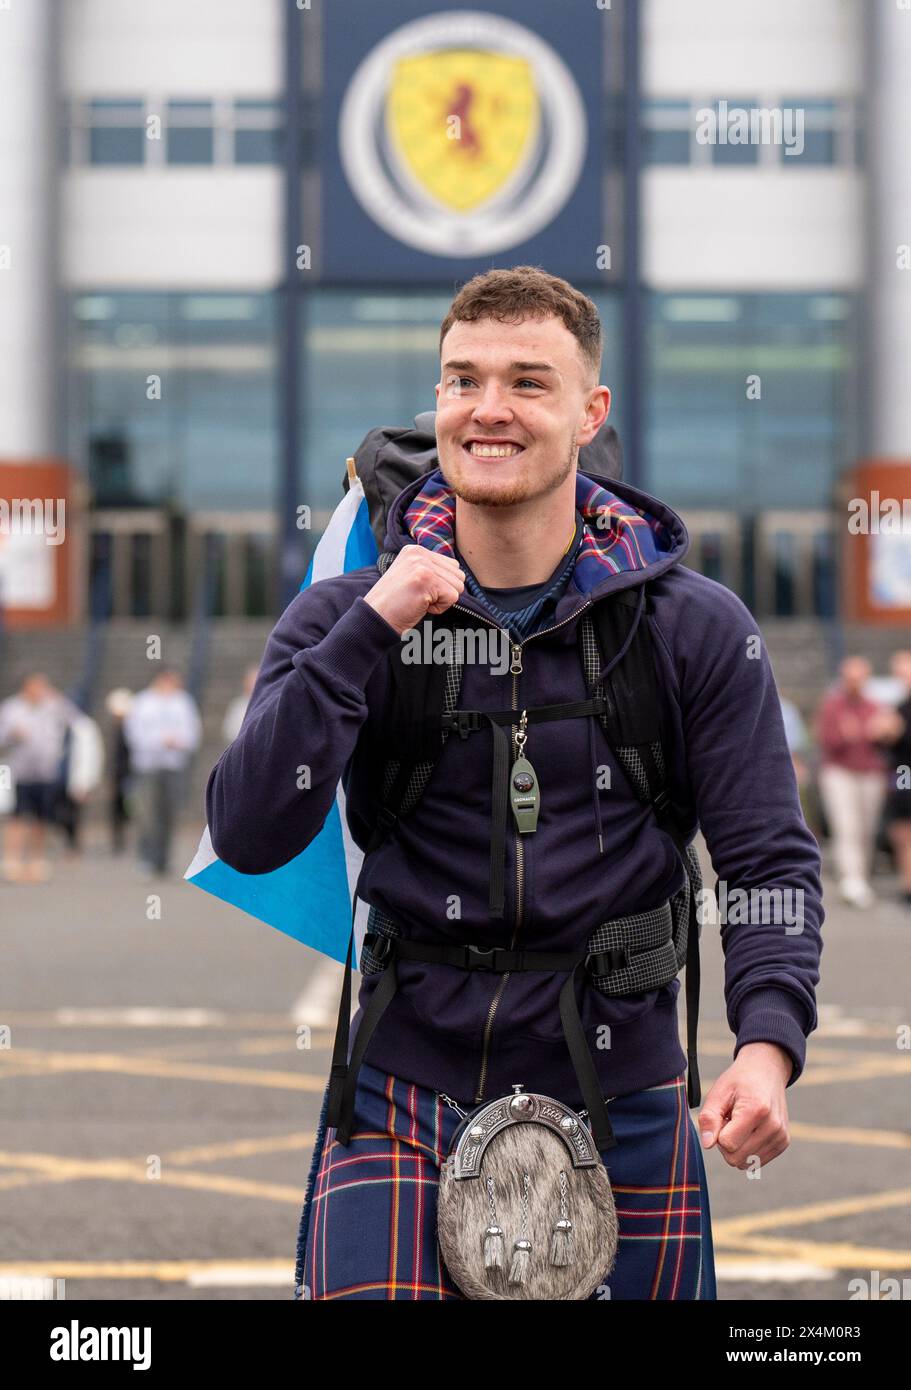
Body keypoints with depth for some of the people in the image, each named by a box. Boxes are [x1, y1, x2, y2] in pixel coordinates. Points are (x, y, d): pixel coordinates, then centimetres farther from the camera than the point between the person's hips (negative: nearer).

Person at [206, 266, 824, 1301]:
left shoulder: (696, 630, 0)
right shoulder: (344, 620, 2)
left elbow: (772, 863, -1)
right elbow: (248, 837, -9)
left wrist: (766, 1047, -20)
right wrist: (371, 631, -17)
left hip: (617, 1108, 0)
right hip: (403, 1105, 0)